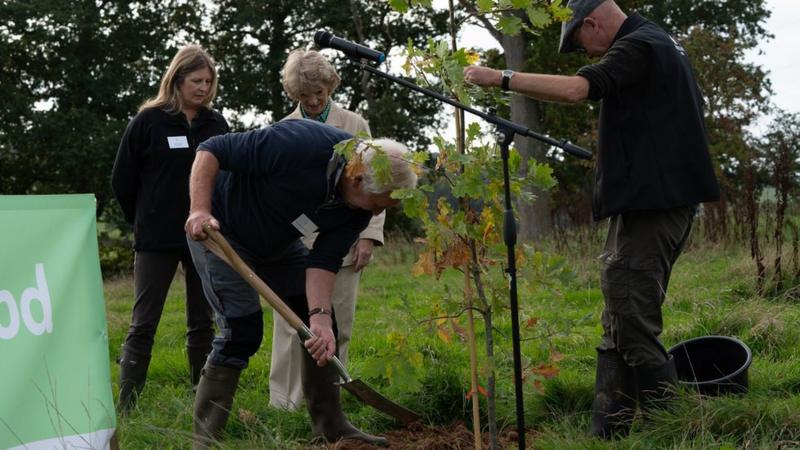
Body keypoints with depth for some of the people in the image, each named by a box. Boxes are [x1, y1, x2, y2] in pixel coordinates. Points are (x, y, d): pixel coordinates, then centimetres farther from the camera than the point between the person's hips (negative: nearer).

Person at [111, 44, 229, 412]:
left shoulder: (216, 124, 6)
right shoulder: (149, 121, -4)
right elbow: (122, 179, 2)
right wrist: (145, 222, 7)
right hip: (157, 241, -3)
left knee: (202, 324, 10)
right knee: (143, 326, -2)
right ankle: (126, 404, 0)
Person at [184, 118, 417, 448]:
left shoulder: (359, 206, -15)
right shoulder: (299, 144, -36)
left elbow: (323, 260, -16)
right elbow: (210, 152, -30)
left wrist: (320, 317, -30)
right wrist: (200, 210, -39)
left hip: (277, 245, 7)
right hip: (219, 230, -7)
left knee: (322, 330, 3)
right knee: (242, 330, -16)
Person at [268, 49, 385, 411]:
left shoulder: (355, 126, 10)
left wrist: (369, 235, -2)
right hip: (294, 244, -1)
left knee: (338, 327, 4)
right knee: (291, 326, -5)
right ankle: (284, 404, -2)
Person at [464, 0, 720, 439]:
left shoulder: (637, 47, -12)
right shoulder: (661, 43, 20)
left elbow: (575, 88, -27)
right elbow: (694, 110, 32)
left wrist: (501, 78, -24)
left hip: (649, 201, -11)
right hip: (667, 200, 11)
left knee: (632, 324, -9)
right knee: (621, 325, 10)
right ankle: (608, 433, 11)